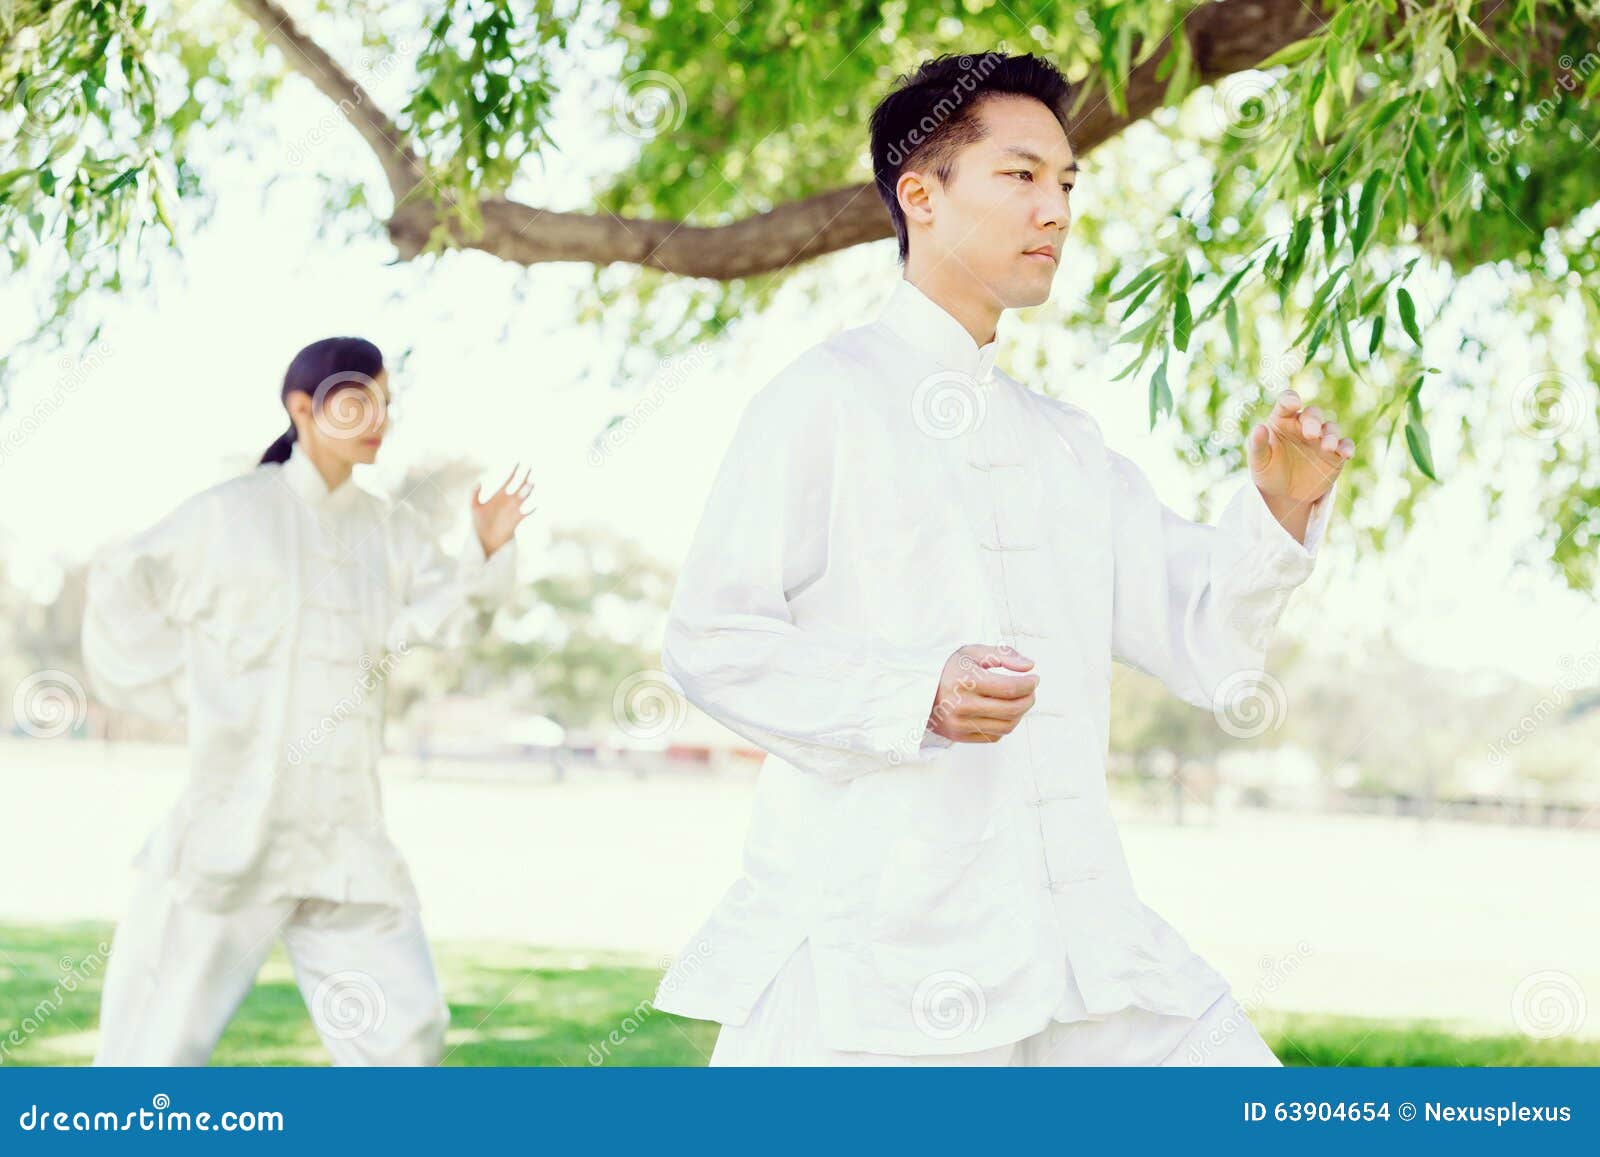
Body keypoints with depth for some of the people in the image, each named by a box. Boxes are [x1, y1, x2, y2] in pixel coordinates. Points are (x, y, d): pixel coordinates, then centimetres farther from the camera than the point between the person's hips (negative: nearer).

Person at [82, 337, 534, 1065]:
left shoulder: (391, 532, 10)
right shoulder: (231, 513, -1)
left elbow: (441, 612, -6)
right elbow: (123, 592, 5)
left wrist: (487, 549, -24)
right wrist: (194, 690, -1)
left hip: (344, 833, 4)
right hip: (234, 818, -4)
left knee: (406, 1026, 4)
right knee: (167, 1035, -1)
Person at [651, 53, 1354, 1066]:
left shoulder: (1068, 445, 19)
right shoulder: (827, 399, -2)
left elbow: (1209, 647, 14)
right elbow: (711, 641, -8)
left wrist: (1283, 505, -3)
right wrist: (921, 695, -21)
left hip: (1076, 935, 6)